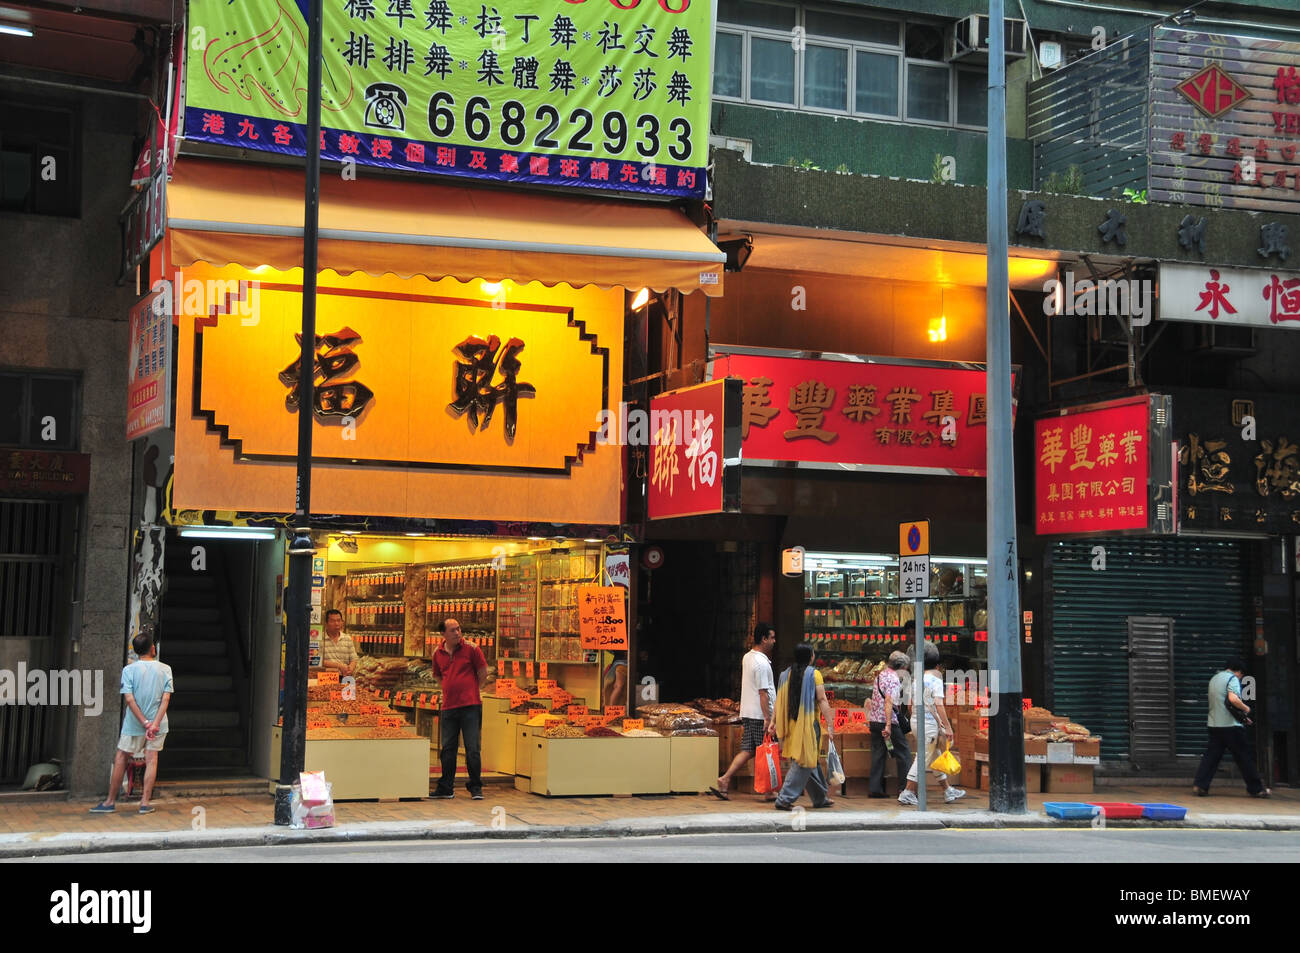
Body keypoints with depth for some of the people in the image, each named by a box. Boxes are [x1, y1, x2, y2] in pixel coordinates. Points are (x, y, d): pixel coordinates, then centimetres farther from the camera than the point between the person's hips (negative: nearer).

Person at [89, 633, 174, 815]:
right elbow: (166, 699, -10)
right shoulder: (165, 669, -1)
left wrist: (145, 723, -14)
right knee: (151, 759, 4)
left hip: (134, 724, -1)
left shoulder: (129, 670, -6)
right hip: (157, 721, 1)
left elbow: (129, 699, -14)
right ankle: (145, 802, -1)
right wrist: (154, 724, -15)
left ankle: (110, 801, 14)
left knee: (121, 759, 9)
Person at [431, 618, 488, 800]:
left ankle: (476, 788, 7)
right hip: (448, 707, 4)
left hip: (470, 706, -4)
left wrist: (472, 691, 9)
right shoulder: (438, 653, 7)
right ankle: (446, 788, 19)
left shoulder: (471, 649, -4)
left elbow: (483, 672, 4)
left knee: (473, 749, -2)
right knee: (447, 749, 9)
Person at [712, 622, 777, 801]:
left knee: (747, 751, 8)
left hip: (747, 712, 9)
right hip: (759, 715, -9)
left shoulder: (747, 658, 13)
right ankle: (770, 791, 7)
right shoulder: (761, 663, -16)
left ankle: (724, 781, -1)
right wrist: (768, 718, -20)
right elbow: (763, 693, -20)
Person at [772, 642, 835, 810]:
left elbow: (779, 701, 6)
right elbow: (822, 700, -12)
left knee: (811, 761, 17)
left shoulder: (786, 674, 6)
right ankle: (784, 799, -9)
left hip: (792, 725, 6)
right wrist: (830, 725, -11)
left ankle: (820, 798, 26)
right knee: (804, 762, -3)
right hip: (809, 724, -6)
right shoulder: (814, 674, -9)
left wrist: (774, 722, 12)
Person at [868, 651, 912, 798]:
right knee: (903, 754, 3)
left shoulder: (881, 674, 14)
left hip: (874, 720, 8)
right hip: (887, 721, -8)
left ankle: (874, 788, 5)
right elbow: (888, 702, -23)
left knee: (878, 754, 9)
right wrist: (888, 726, -27)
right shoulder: (893, 678, -14)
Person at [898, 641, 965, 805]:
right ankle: (908, 793, -5)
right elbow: (938, 705, -19)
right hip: (929, 723, -8)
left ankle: (948, 791, 24)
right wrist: (947, 726, -17)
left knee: (936, 755, 16)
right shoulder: (936, 680, -12)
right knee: (923, 758, -4)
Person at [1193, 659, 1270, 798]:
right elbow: (1233, 698, -26)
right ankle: (1256, 789, 9)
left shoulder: (1214, 679, 18)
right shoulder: (1233, 679, -9)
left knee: (1211, 755, 6)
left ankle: (1200, 785, -4)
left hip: (1214, 724, 7)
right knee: (1243, 756, 2)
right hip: (1230, 724, -7)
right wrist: (1245, 708, -8)